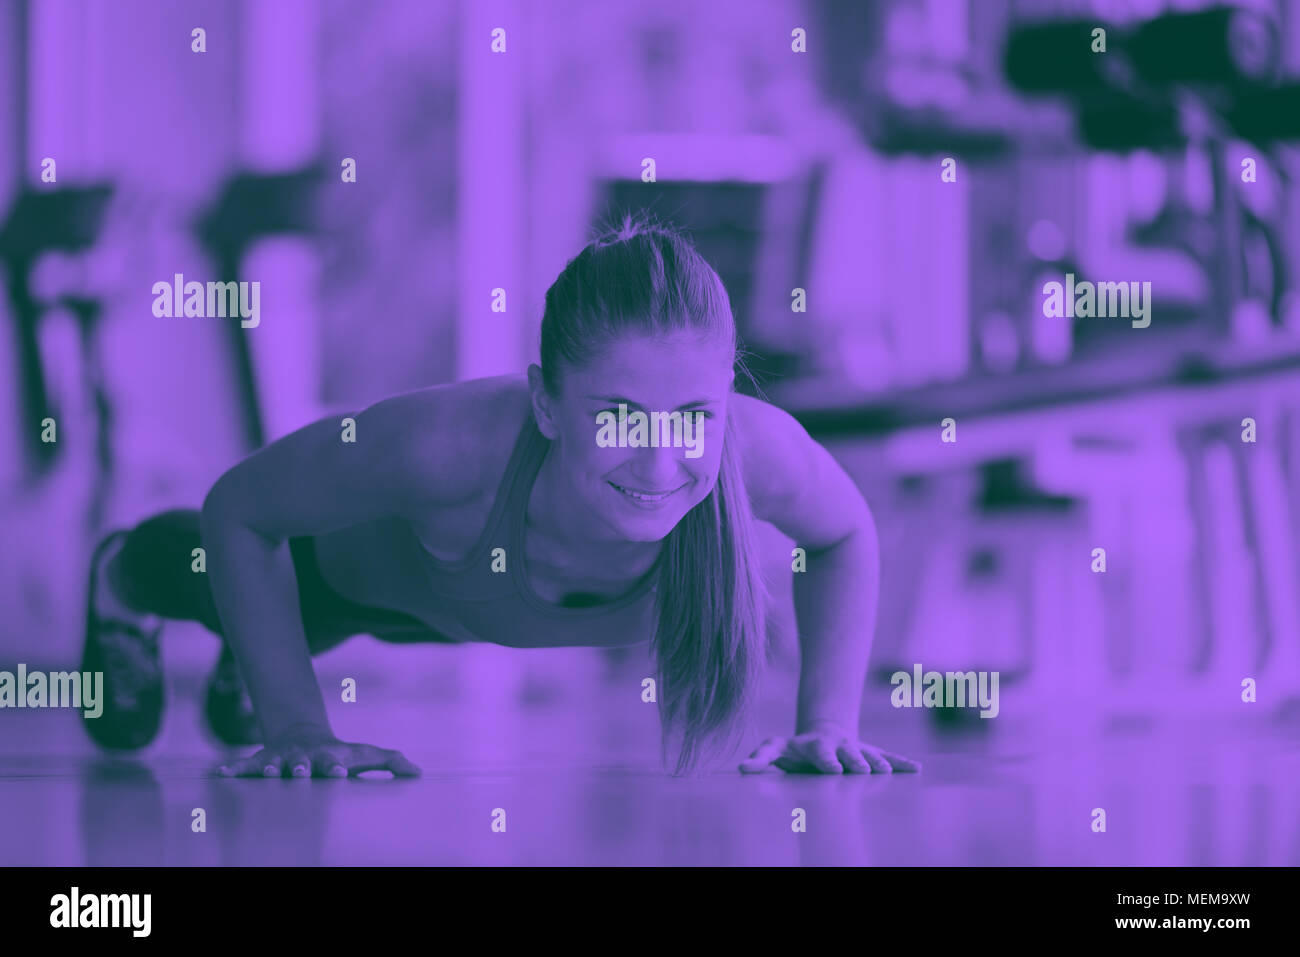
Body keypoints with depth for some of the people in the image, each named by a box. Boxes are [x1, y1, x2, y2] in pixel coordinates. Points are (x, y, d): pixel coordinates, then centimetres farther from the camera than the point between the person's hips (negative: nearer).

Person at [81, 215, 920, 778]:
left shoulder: (757, 449, -45)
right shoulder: (454, 444, -51)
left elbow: (846, 537, -19)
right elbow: (237, 511, -34)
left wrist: (830, 724, -27)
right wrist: (297, 730, -35)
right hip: (363, 567, -3)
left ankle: (252, 655, 72)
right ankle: (124, 581, 67)